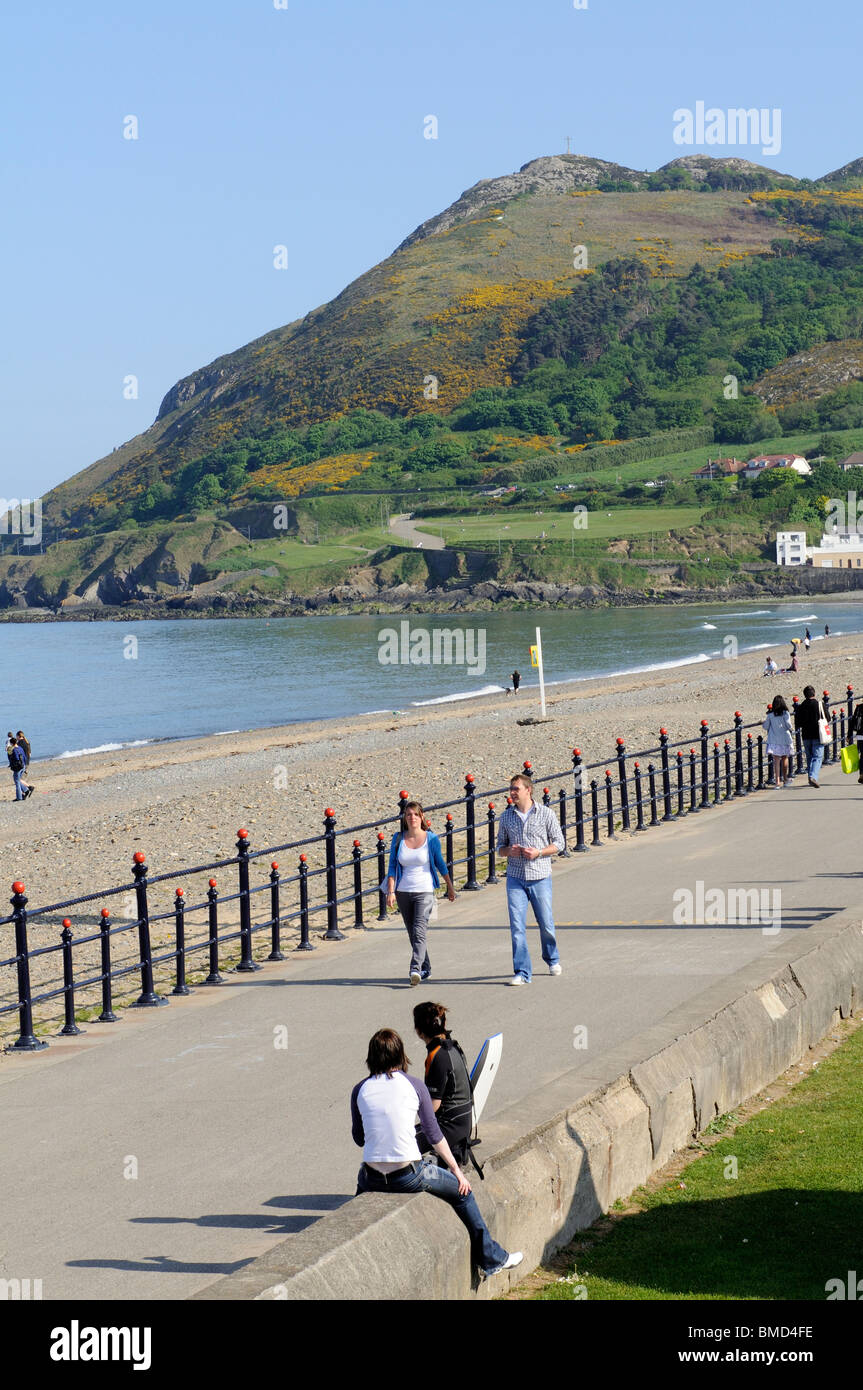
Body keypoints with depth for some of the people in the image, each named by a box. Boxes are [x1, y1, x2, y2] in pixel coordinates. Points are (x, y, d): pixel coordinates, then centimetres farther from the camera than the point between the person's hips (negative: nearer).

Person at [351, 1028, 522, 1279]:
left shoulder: (360, 1090, 1)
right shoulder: (415, 1086, -5)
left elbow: (358, 1138, 10)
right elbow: (434, 1135, 1)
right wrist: (456, 1170, 12)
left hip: (373, 1178, 3)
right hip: (409, 1175, -3)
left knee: (362, 1182, 39)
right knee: (462, 1192, 20)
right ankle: (491, 1258, 28)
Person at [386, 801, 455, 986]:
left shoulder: (431, 839, -3)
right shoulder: (398, 839, 2)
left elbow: (440, 865, 8)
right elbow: (392, 867, 2)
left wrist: (450, 887, 16)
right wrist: (391, 891, -8)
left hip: (424, 891, -3)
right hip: (403, 892, 3)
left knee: (419, 932, -19)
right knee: (412, 935, 11)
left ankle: (416, 969, -29)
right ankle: (426, 969, 26)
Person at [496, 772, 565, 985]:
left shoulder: (546, 814, -2)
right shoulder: (506, 817, 6)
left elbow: (559, 843, 2)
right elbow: (500, 846, 14)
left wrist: (538, 852, -13)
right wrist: (509, 851, -9)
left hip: (540, 877, -2)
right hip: (515, 878, 2)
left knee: (546, 924, 7)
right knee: (517, 926, -7)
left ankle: (552, 960, 34)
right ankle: (522, 973, -3)